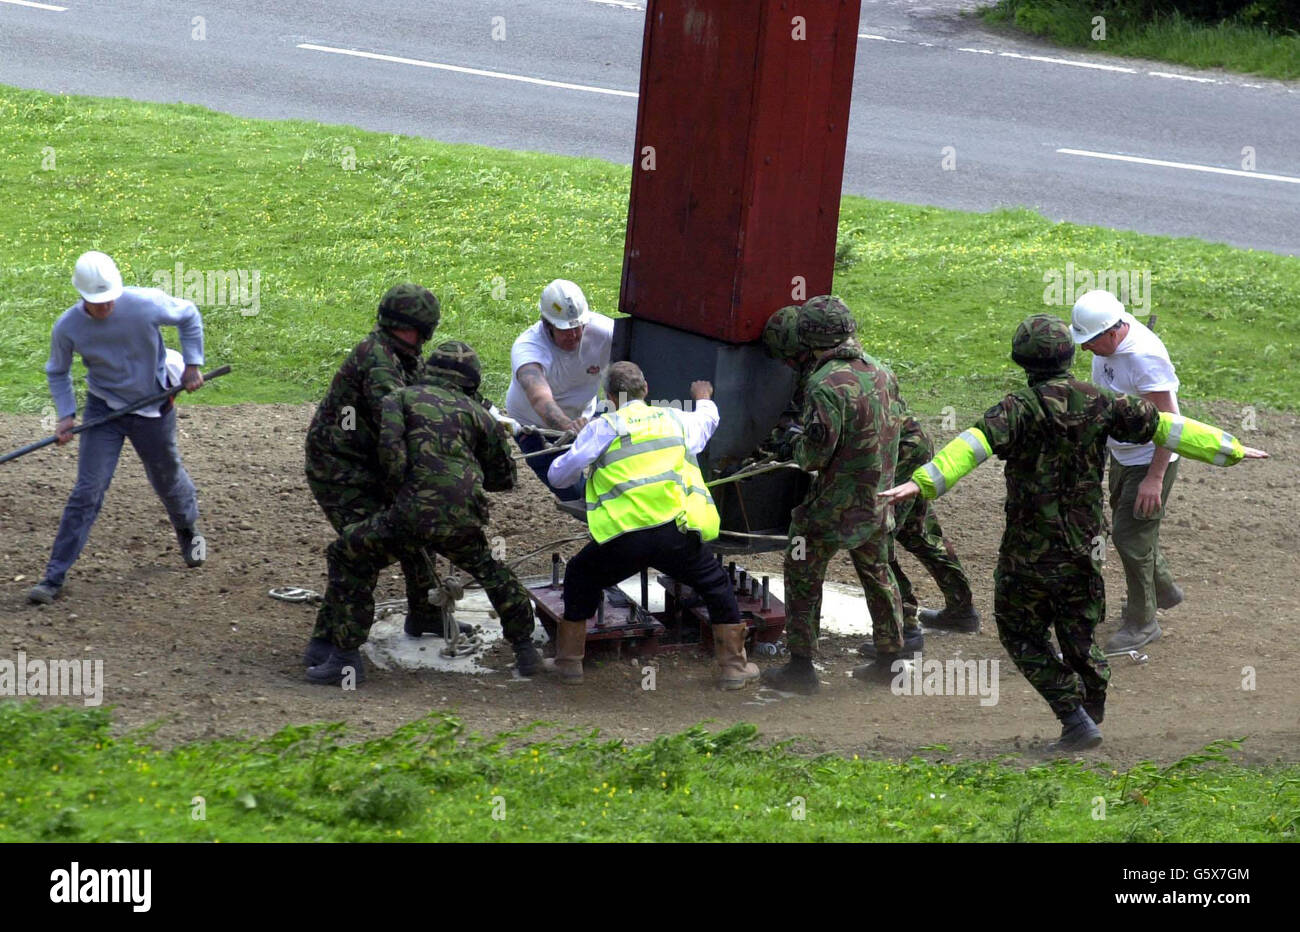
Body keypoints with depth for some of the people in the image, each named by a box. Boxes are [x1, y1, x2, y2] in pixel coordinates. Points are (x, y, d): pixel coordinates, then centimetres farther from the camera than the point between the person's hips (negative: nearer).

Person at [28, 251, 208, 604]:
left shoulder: (148, 304, -24)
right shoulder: (67, 328, -19)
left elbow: (189, 316, -3)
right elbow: (57, 372, 1)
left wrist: (192, 366, -4)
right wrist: (66, 414, -9)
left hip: (153, 408, 0)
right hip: (103, 409, 0)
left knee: (168, 479, 18)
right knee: (87, 492, -10)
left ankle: (189, 531, 52)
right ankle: (54, 577, -7)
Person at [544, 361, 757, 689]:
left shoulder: (601, 429, 8)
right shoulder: (674, 419, 17)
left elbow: (558, 476, 13)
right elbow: (706, 420, 42)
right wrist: (704, 400, 66)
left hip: (623, 536, -1)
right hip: (675, 532, 1)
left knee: (581, 578, 26)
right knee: (716, 586, 24)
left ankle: (569, 661, 26)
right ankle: (733, 666, 25)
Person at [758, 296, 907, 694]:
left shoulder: (826, 385, -23)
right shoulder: (880, 371, 3)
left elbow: (815, 453, -23)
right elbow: (898, 421, 15)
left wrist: (797, 441, -2)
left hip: (835, 501, -7)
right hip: (877, 497, 7)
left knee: (803, 577, 5)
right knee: (878, 575, 21)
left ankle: (801, 666, 5)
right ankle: (890, 657, 28)